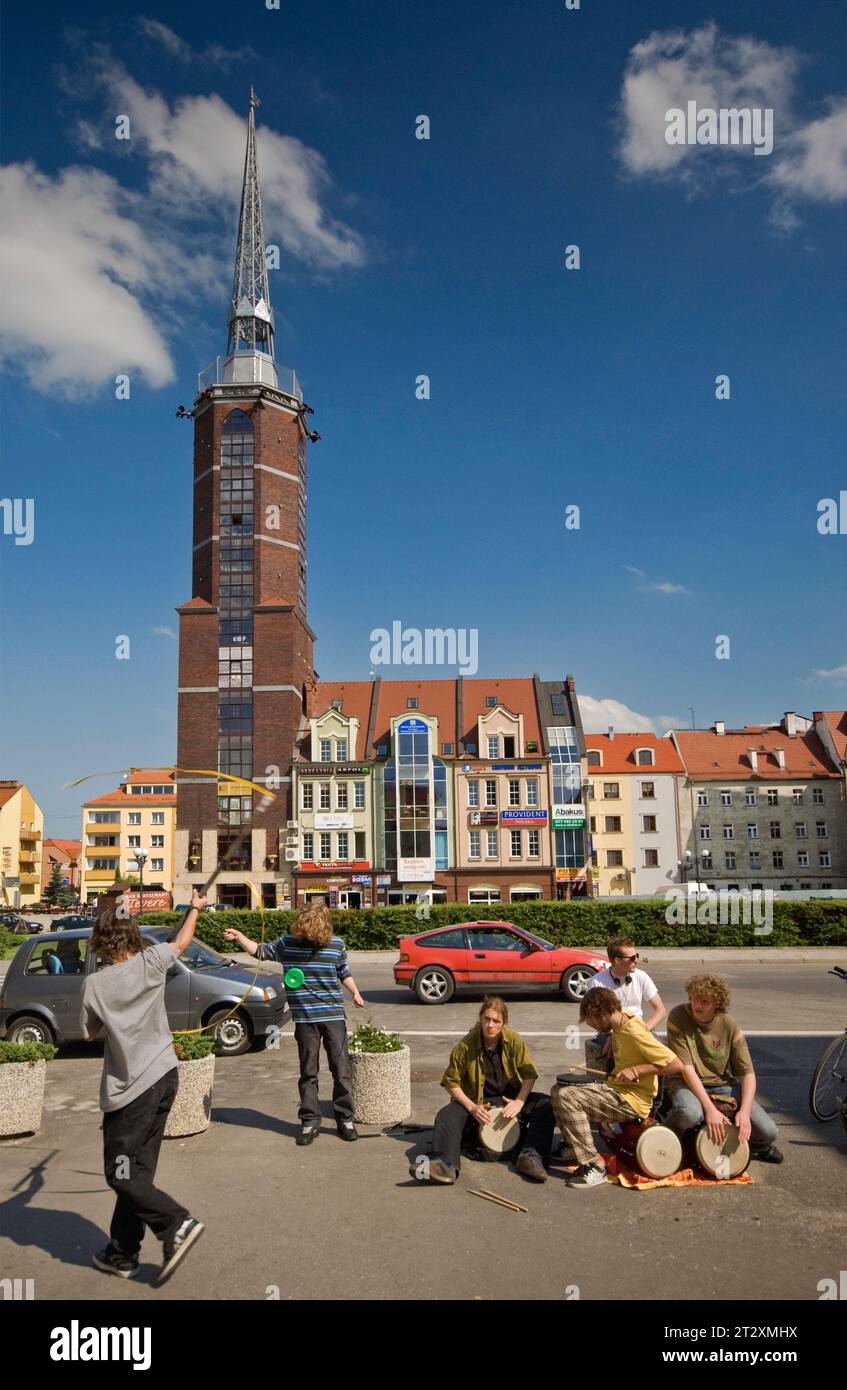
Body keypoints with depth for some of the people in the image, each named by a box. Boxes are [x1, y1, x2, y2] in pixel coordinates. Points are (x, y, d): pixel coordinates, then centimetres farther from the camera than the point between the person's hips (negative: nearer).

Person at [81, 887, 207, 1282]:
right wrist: (195, 908, 31)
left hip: (128, 1090, -5)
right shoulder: (151, 962, -7)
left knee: (122, 1175, 5)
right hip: (164, 1076, 5)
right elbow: (182, 942, 15)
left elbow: (89, 1033, 3)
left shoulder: (94, 985, -13)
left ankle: (177, 1224, -9)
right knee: (137, 1171, 15)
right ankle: (122, 1254, 24)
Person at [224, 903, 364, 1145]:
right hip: (305, 1018, 0)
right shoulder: (288, 943, -1)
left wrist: (355, 993, 0)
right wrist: (239, 937, -6)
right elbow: (260, 951, 8)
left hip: (334, 1016, 0)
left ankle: (345, 1120, 17)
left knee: (341, 1070, 4)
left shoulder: (336, 945, -1)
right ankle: (309, 1122, 20)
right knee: (308, 1073, 8)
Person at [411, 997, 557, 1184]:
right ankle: (446, 1166, -46)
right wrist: (472, 1107, -19)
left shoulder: (513, 1040, -11)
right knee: (446, 1116, -29)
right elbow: (451, 1082, -8)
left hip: (509, 1097, 1)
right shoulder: (466, 1045, -15)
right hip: (475, 1100, -1)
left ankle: (531, 1157, -33)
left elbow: (529, 1074, -6)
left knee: (546, 1106, -22)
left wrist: (519, 1102, -23)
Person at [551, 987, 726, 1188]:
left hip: (631, 1101, -9)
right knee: (558, 1091, 6)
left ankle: (594, 1165, -15)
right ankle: (574, 1145, 20)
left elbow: (678, 1066, -24)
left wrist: (637, 1070, -23)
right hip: (614, 1088, 9)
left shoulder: (635, 1033, -23)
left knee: (566, 1097, -23)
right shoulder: (620, 1021, 3)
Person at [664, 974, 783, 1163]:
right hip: (686, 1082, -3)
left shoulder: (729, 1026, -8)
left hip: (721, 1084, 3)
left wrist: (744, 1111, -22)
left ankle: (758, 1146, 28)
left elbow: (747, 1073, -6)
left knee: (769, 1131, -12)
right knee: (690, 1113, -38)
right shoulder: (678, 1017, -17)